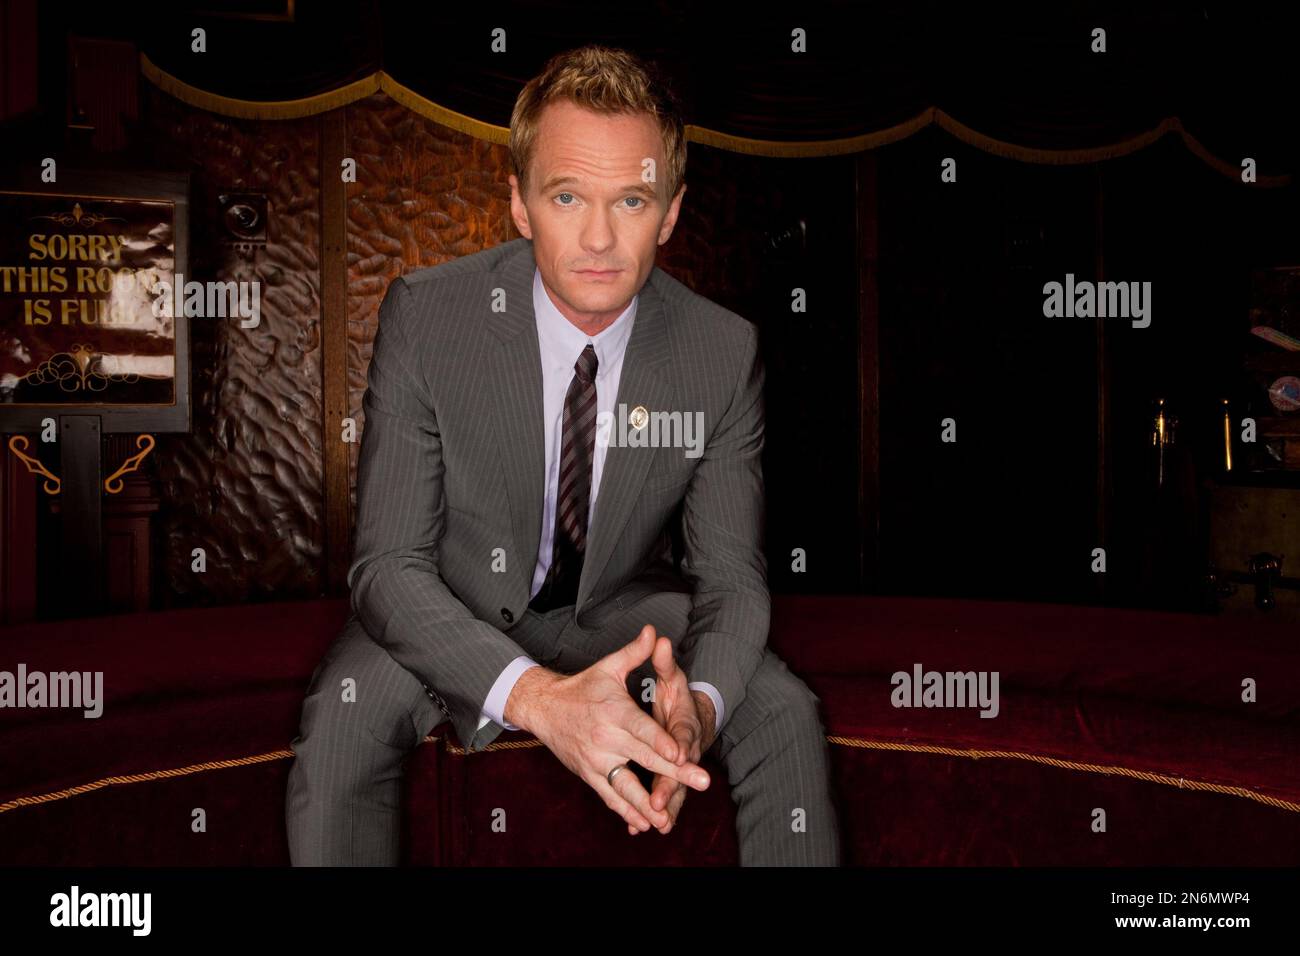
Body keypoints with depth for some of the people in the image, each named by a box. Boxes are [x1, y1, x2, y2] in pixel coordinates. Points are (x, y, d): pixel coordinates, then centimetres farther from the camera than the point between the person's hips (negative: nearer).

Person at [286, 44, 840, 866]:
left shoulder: (725, 351, -16)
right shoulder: (425, 315, -21)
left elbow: (731, 574, -11)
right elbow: (389, 564, -23)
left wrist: (698, 702, -36)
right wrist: (537, 696, -42)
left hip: (623, 607, 1)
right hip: (458, 608, -1)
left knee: (785, 712, -22)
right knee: (344, 714, -30)